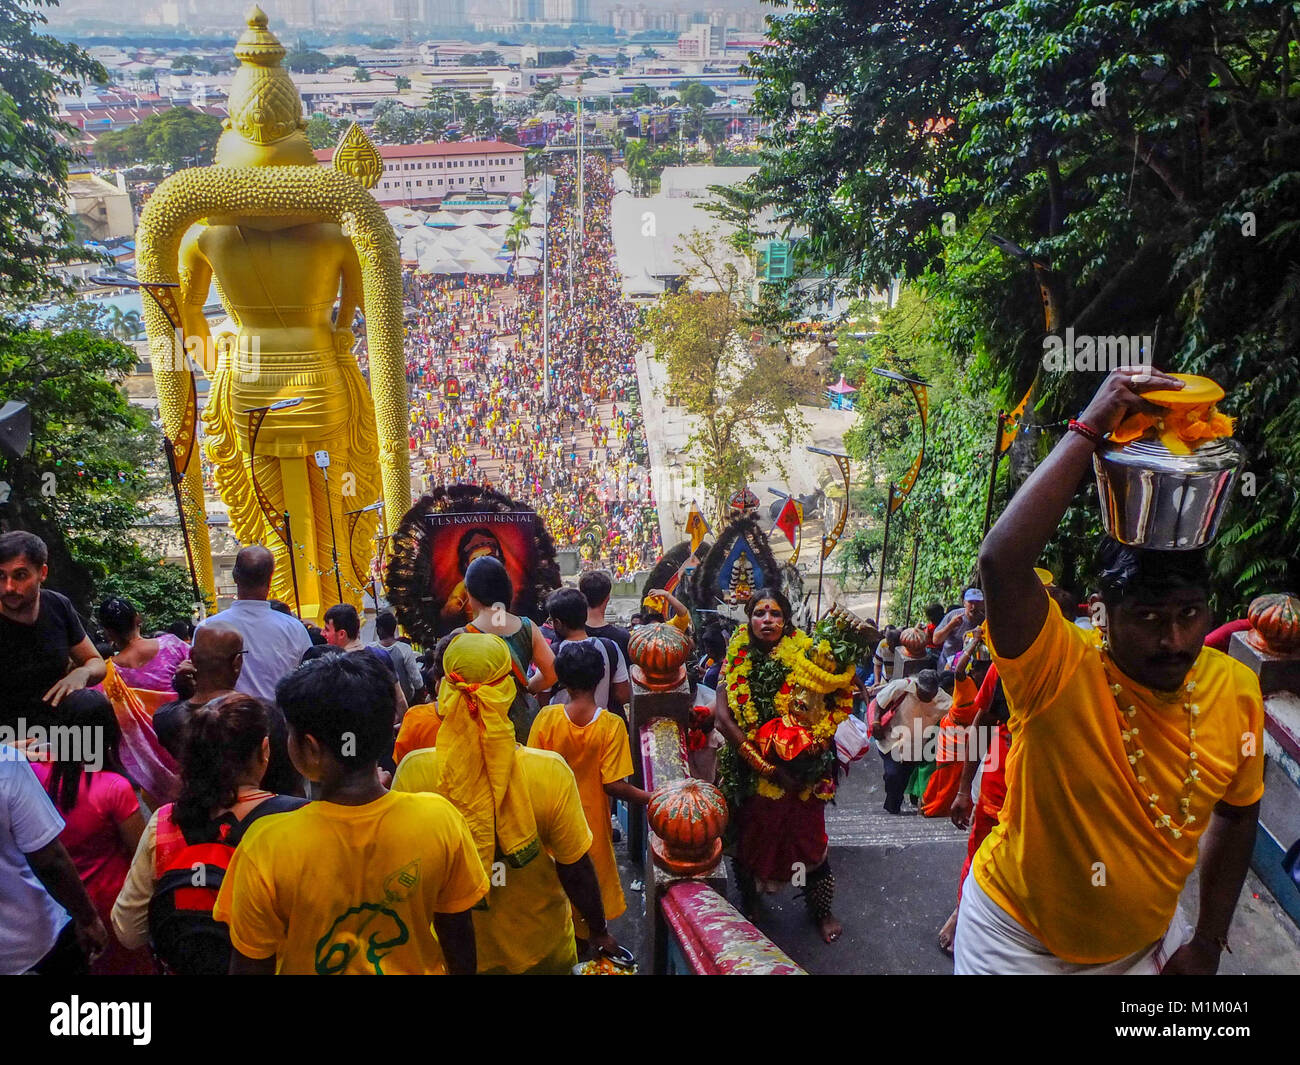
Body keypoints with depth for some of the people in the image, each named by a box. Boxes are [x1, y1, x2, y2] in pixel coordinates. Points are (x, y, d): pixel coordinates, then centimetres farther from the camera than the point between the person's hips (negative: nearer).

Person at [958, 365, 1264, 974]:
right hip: (1019, 938, -4)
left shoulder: (1237, 690, -12)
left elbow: (1236, 813, 5)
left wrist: (1209, 942, 7)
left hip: (1145, 940, 5)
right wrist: (1090, 428, -42)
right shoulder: (1061, 672, -27)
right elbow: (1001, 561, -46)